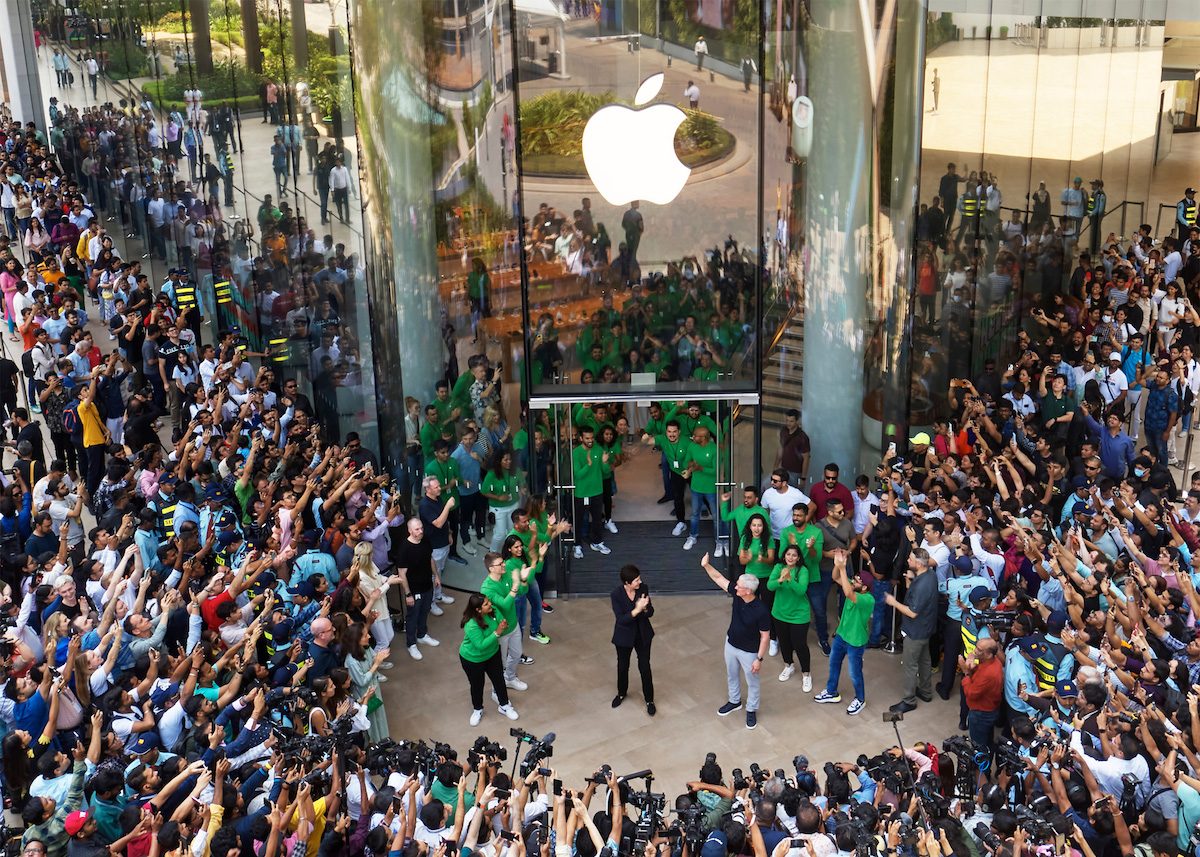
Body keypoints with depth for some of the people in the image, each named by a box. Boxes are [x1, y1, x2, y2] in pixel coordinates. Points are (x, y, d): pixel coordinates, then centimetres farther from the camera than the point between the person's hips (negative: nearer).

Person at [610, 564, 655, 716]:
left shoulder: (643, 588, -16)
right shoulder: (616, 595, -25)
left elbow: (650, 613, -9)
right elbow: (621, 619, -26)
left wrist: (645, 608, -32)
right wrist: (637, 609, -39)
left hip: (643, 634, 1)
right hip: (624, 636, -1)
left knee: (645, 667, 11)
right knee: (623, 666, 21)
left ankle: (649, 699, 30)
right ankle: (622, 693, 47)